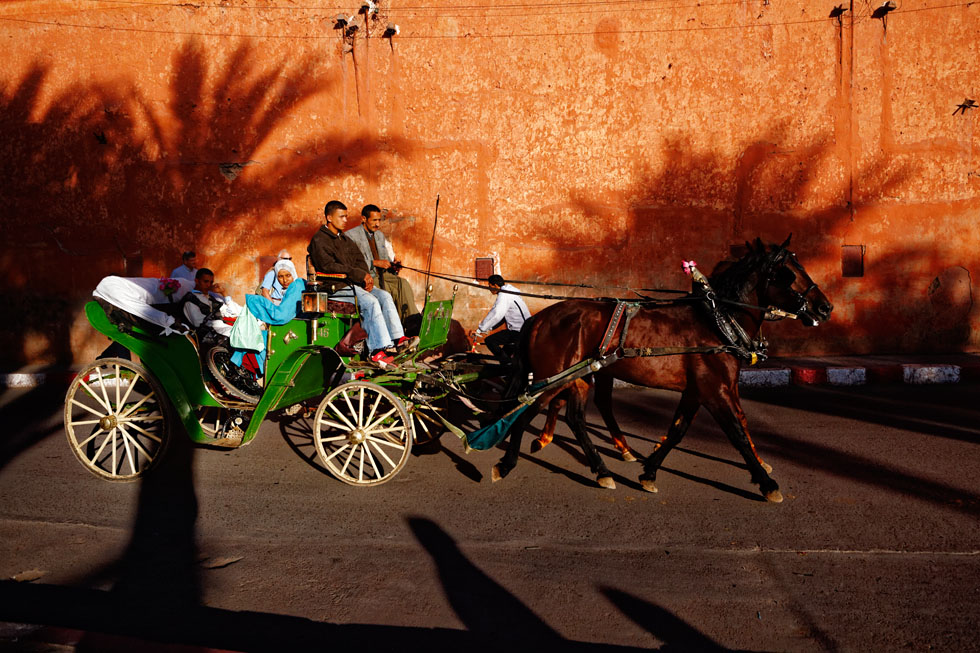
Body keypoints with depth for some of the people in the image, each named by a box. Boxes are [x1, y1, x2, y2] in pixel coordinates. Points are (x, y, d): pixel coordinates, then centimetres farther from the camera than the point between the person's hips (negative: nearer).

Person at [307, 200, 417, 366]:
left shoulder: (345, 239, 23)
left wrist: (366, 277, -4)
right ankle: (380, 348, -34)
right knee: (370, 301, -28)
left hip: (355, 283, 8)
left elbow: (360, 260, 19)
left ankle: (397, 338, -20)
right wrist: (360, 275, -17)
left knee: (385, 296, -13)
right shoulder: (319, 240, -4)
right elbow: (329, 266, -16)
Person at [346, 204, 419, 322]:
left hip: (383, 274, 6)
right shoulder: (351, 235, -1)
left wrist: (393, 264, 3)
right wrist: (374, 263, -18)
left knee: (404, 284, -23)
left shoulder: (380, 235, 23)